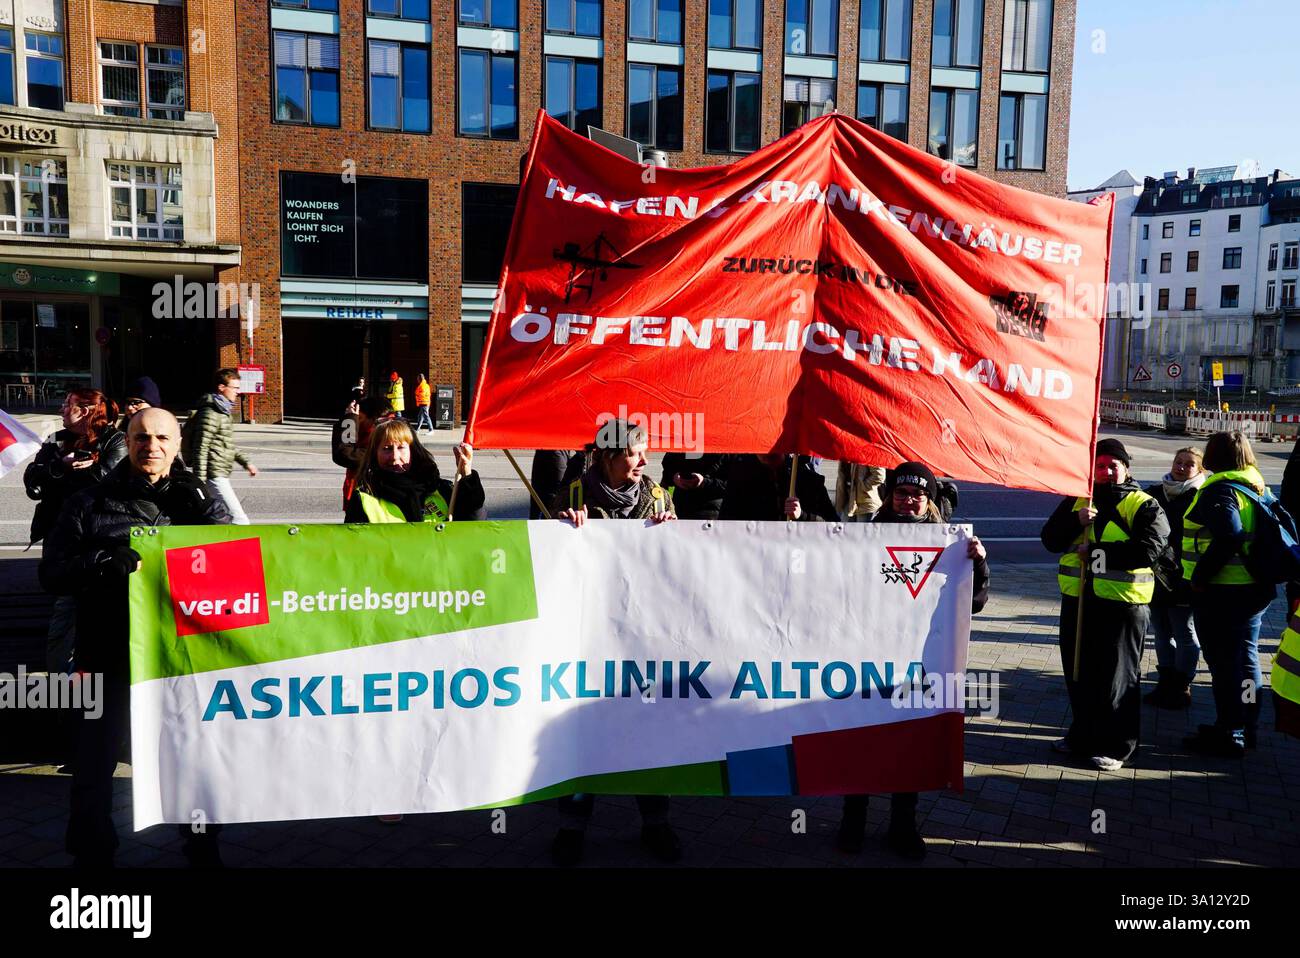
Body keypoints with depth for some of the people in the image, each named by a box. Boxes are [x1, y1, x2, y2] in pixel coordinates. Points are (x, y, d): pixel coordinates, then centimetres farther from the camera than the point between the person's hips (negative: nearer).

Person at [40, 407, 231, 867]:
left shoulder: (196, 498, 5)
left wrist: (203, 506, -18)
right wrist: (102, 561, -23)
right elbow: (51, 573, -4)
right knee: (95, 765, 10)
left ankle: (203, 848, 34)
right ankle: (91, 854, 33)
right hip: (112, 658, -1)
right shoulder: (91, 504, 2)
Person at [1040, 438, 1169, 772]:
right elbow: (1050, 540, 1)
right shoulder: (1077, 500, 10)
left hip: (1122, 602, -5)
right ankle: (1083, 734, 31)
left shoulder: (1143, 505, -3)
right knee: (1079, 672, 15)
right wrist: (1076, 521, -17)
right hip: (1078, 599, 5)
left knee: (1118, 677, 3)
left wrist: (1097, 552, -18)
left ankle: (1117, 747, 15)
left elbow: (1149, 549, -18)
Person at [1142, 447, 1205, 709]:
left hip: (1183, 580, -6)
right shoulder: (1154, 493, 7)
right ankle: (1166, 682, 29)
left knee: (1185, 634, 8)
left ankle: (1182, 687, 20)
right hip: (1155, 577, 6)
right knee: (1162, 631, 16)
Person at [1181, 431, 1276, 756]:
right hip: (1256, 588, 9)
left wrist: (1200, 576, -22)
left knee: (1223, 661, 0)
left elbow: (1228, 537, -29)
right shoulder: (1256, 487, 11)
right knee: (1246, 657, 18)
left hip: (1223, 592, -9)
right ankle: (1247, 727, 30)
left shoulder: (1219, 490, -16)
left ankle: (1229, 735, 8)